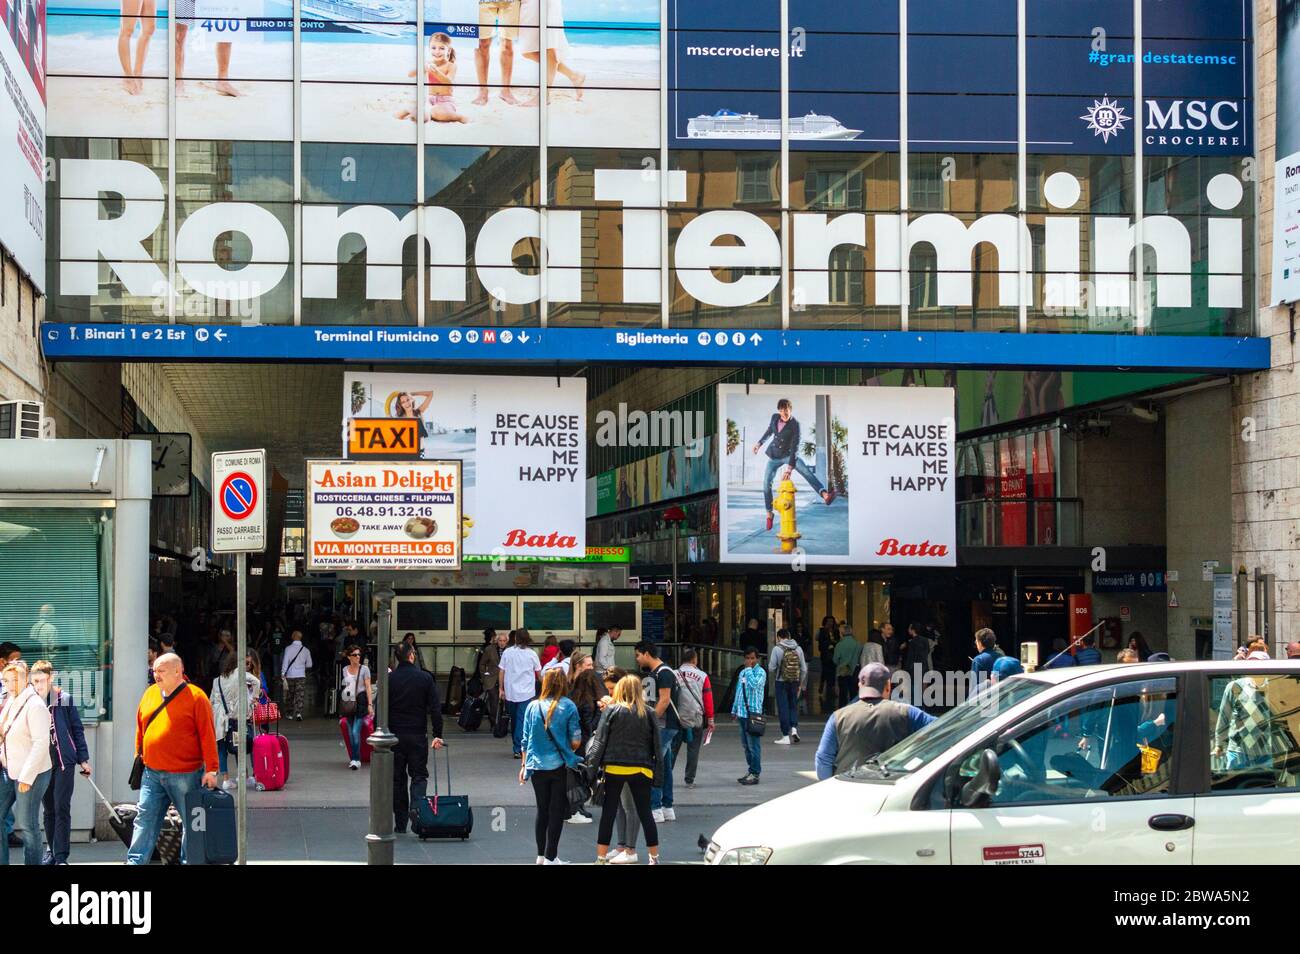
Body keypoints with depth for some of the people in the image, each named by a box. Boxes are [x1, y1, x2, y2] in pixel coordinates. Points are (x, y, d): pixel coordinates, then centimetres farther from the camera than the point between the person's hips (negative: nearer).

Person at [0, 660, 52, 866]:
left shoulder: (34, 705, -16)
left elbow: (41, 743, -20)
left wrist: (26, 777, -22)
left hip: (31, 775, -8)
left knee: (27, 825, -1)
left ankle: (33, 863, 10)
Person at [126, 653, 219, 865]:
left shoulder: (195, 697, -8)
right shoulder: (150, 694, 9)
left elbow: (207, 735, -10)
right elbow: (140, 728, 19)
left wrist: (211, 769, -14)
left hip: (185, 774, -5)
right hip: (152, 774, 5)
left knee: (191, 824, 5)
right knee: (144, 819, 0)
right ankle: (136, 861, 0)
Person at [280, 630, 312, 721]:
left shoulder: (288, 649, -6)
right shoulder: (306, 650, 1)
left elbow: (285, 662, -9)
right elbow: (309, 665, 8)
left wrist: (282, 675, -5)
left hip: (290, 675, 0)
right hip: (301, 676, 0)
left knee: (290, 695, 13)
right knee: (300, 695, -2)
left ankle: (289, 714, 21)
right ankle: (298, 713, -18)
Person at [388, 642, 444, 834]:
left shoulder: (389, 679, -2)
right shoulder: (426, 678, -3)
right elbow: (435, 708, -5)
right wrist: (437, 735, -2)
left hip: (395, 735, 1)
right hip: (418, 735, -1)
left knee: (397, 779, 9)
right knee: (419, 775, 7)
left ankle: (400, 824, 11)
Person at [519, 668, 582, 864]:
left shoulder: (532, 706, 1)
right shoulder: (568, 706, -7)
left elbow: (526, 740, 5)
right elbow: (575, 741, -7)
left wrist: (524, 765, 15)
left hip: (537, 767, 3)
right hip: (560, 767, -3)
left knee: (542, 811, 15)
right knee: (557, 812, 4)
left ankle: (541, 855, 20)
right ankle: (551, 857, 3)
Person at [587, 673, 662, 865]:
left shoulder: (611, 710, -3)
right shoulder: (647, 713, 2)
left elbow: (600, 741, -5)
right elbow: (656, 743, 5)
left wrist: (592, 767, -3)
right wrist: (658, 770, 12)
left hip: (614, 768, -1)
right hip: (641, 769, 1)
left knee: (608, 813, 5)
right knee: (645, 813, 10)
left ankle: (601, 857, 6)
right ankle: (654, 857, 15)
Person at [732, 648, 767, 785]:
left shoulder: (760, 672, -6)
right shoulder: (742, 673, 17)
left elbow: (754, 684, -26)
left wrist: (749, 669, -15)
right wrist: (735, 710, 22)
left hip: (753, 713, -8)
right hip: (742, 713, 8)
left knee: (753, 745, -6)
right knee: (746, 745, 13)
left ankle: (755, 774, -4)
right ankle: (751, 770, 21)